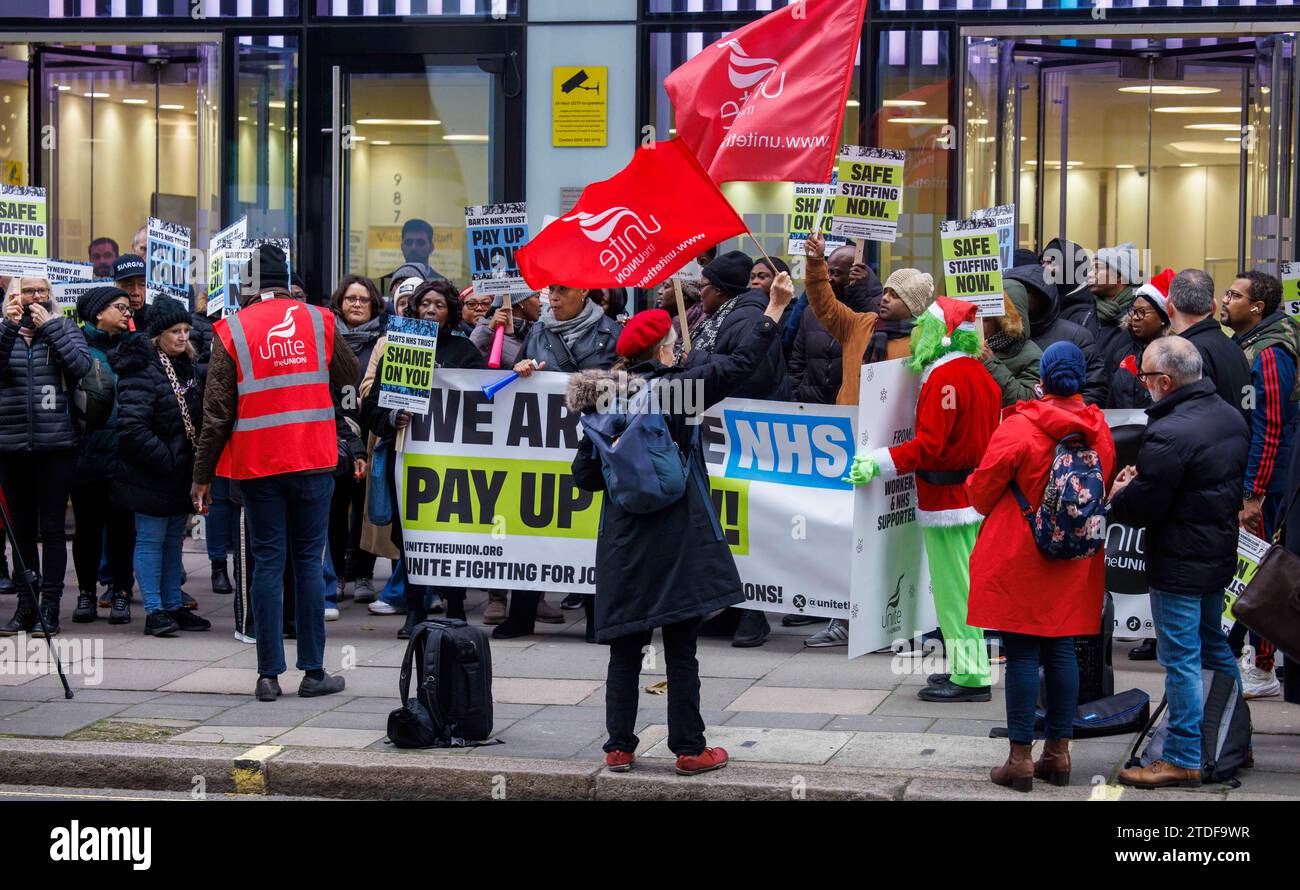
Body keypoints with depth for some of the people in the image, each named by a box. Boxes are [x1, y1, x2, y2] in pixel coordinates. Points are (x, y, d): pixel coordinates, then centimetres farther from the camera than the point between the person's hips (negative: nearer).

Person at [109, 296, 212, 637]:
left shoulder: (188, 365, 10)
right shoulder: (143, 369, -17)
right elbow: (132, 427, -23)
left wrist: (197, 462, 11)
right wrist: (165, 460, -22)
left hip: (181, 473, 8)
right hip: (150, 476, -8)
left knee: (174, 539, 14)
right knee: (151, 540, -2)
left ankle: (173, 607, 22)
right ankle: (154, 611, 1)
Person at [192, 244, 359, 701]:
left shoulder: (232, 332, -2)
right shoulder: (320, 322, 3)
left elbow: (216, 413, -2)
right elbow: (350, 383, 13)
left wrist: (203, 476, 3)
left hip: (256, 462, -1)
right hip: (313, 458, 1)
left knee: (268, 561, 4)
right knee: (309, 561, 6)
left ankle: (269, 674, 2)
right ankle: (313, 671, 7)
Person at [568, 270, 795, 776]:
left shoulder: (604, 401, 3)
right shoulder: (674, 389, -10)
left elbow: (584, 475, 4)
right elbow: (739, 366, -8)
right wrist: (774, 310, -1)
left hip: (623, 544, 4)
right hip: (675, 541, -4)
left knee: (625, 648, 10)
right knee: (681, 648, 2)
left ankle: (619, 748, 11)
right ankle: (689, 749, 7)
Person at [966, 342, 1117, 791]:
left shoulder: (1018, 428, -14)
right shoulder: (1098, 430, 2)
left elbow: (982, 491, -6)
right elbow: (1107, 489, 15)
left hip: (1018, 560, -5)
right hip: (1075, 563, 5)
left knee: (1021, 653, -1)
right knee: (1061, 650, 11)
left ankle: (1021, 757, 0)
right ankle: (1058, 752, 16)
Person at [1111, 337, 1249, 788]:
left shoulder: (1168, 435, -25)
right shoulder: (1230, 417, 5)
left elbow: (1141, 508, -22)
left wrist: (1119, 495, 3)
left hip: (1178, 566, -9)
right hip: (1221, 555, 9)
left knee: (1181, 659, -2)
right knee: (1215, 648, 21)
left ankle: (1182, 759, 4)